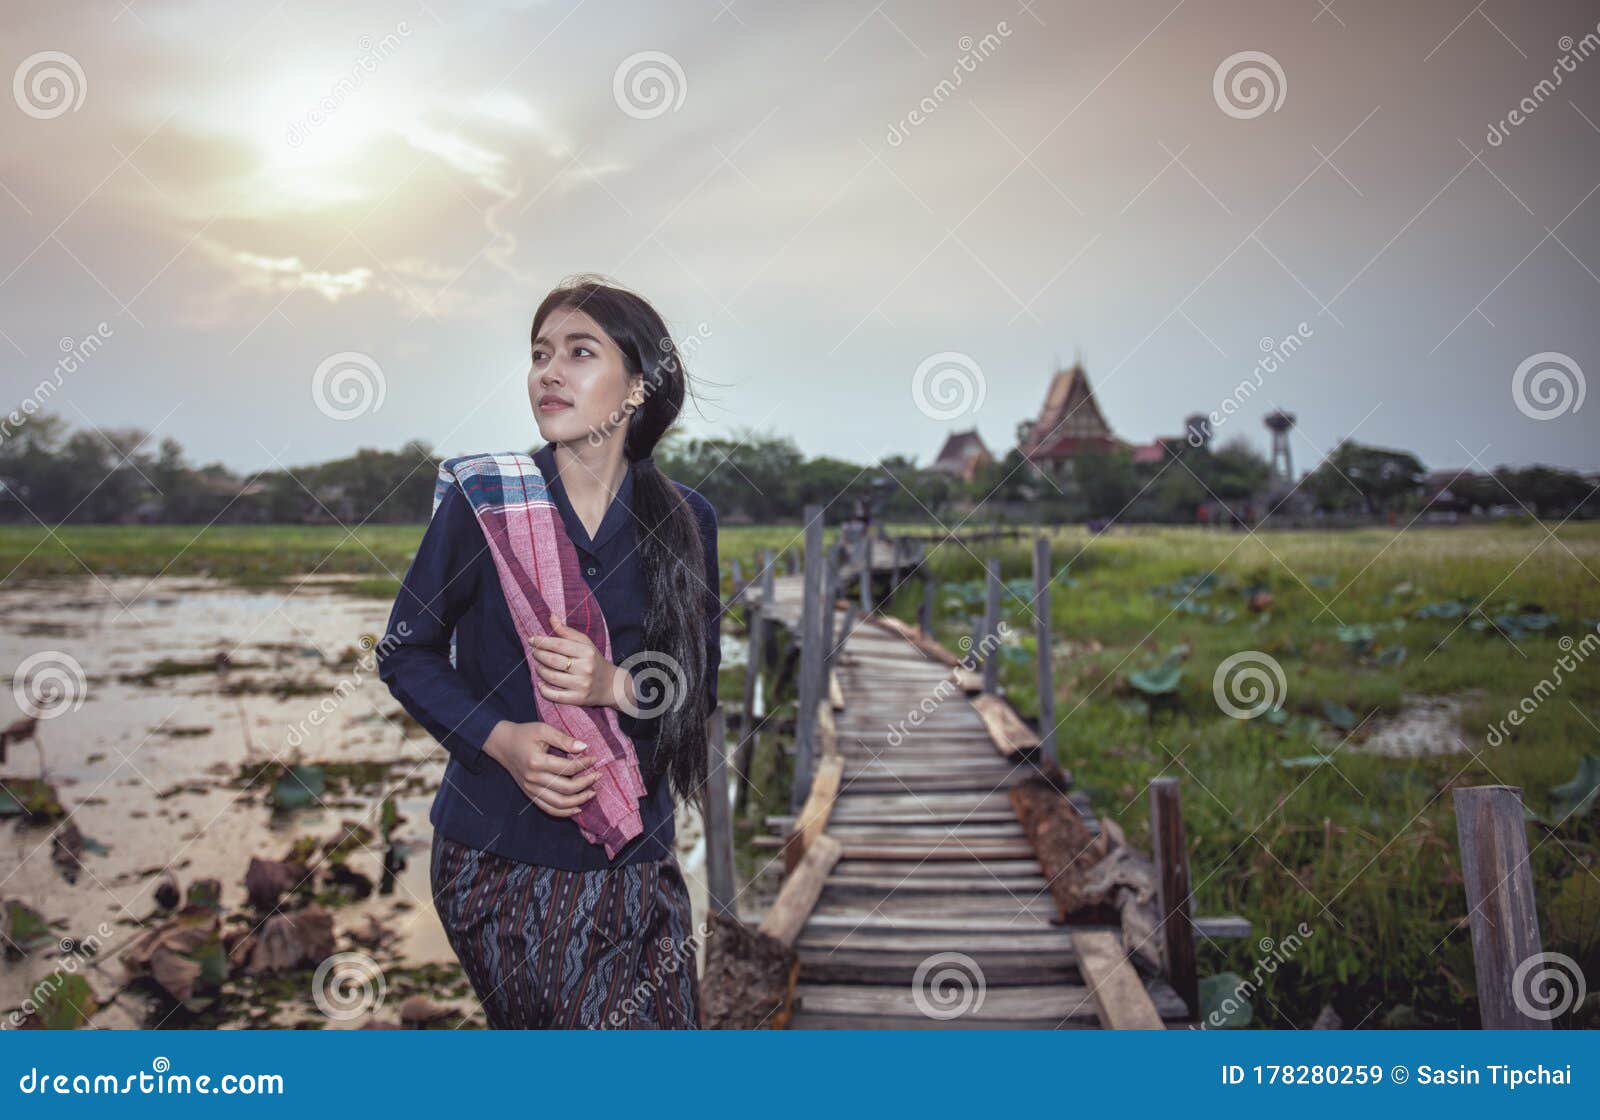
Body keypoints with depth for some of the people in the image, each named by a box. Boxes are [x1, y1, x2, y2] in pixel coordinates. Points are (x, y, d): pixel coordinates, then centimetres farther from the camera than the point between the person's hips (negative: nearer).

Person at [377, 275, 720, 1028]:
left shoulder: (686, 521, 2)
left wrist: (616, 685, -18)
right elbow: (405, 652, 1)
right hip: (495, 852, -1)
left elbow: (699, 682, 4)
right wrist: (502, 738, -14)